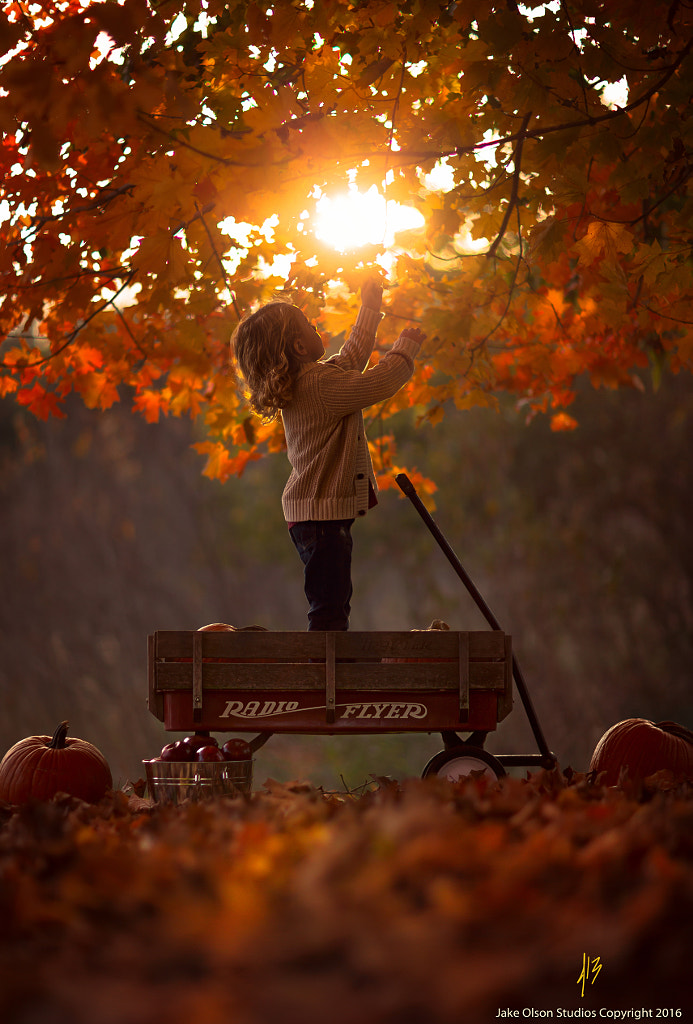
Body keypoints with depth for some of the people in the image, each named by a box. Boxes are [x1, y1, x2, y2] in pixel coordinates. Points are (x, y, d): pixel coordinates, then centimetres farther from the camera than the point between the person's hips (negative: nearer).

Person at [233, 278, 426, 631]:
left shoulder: (303, 383, 12)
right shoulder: (319, 384, -19)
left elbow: (351, 358, 28)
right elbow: (380, 382, -19)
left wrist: (370, 307, 35)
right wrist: (407, 346, -2)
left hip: (310, 513, 10)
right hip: (322, 514, -10)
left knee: (335, 608, 12)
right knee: (329, 614, -14)